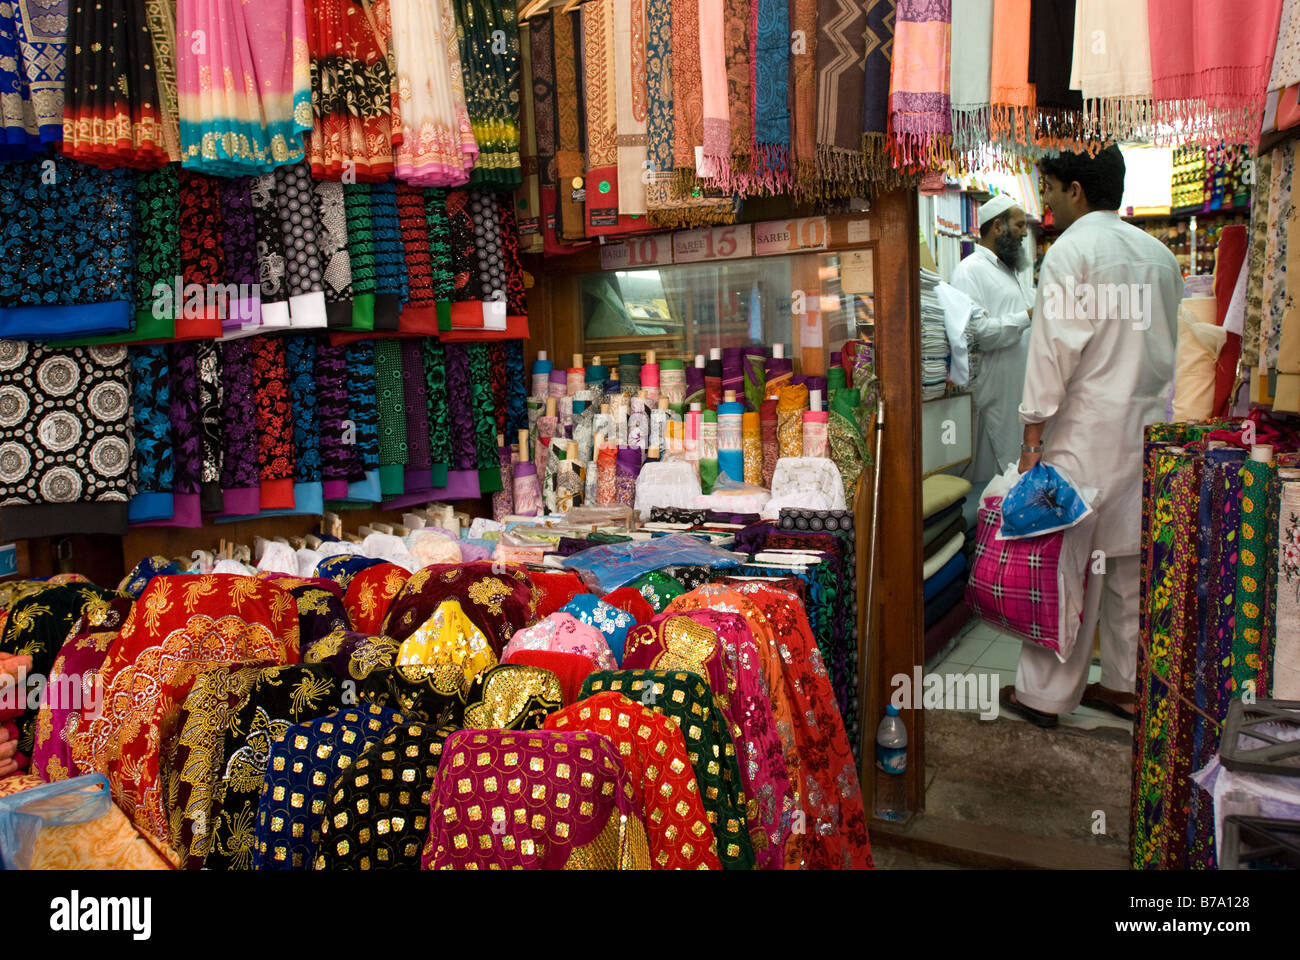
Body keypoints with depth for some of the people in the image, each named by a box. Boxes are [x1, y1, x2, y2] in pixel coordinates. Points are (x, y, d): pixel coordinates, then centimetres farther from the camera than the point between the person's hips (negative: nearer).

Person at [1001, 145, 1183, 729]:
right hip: (1153, 428, 8)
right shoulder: (1160, 254, 14)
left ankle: (1044, 694, 6)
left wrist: (1033, 436, -11)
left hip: (1091, 428, -7)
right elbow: (1172, 347, 17)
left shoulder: (1070, 252, -9)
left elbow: (1054, 349, -14)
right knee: (1131, 560, 13)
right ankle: (1130, 686, 22)